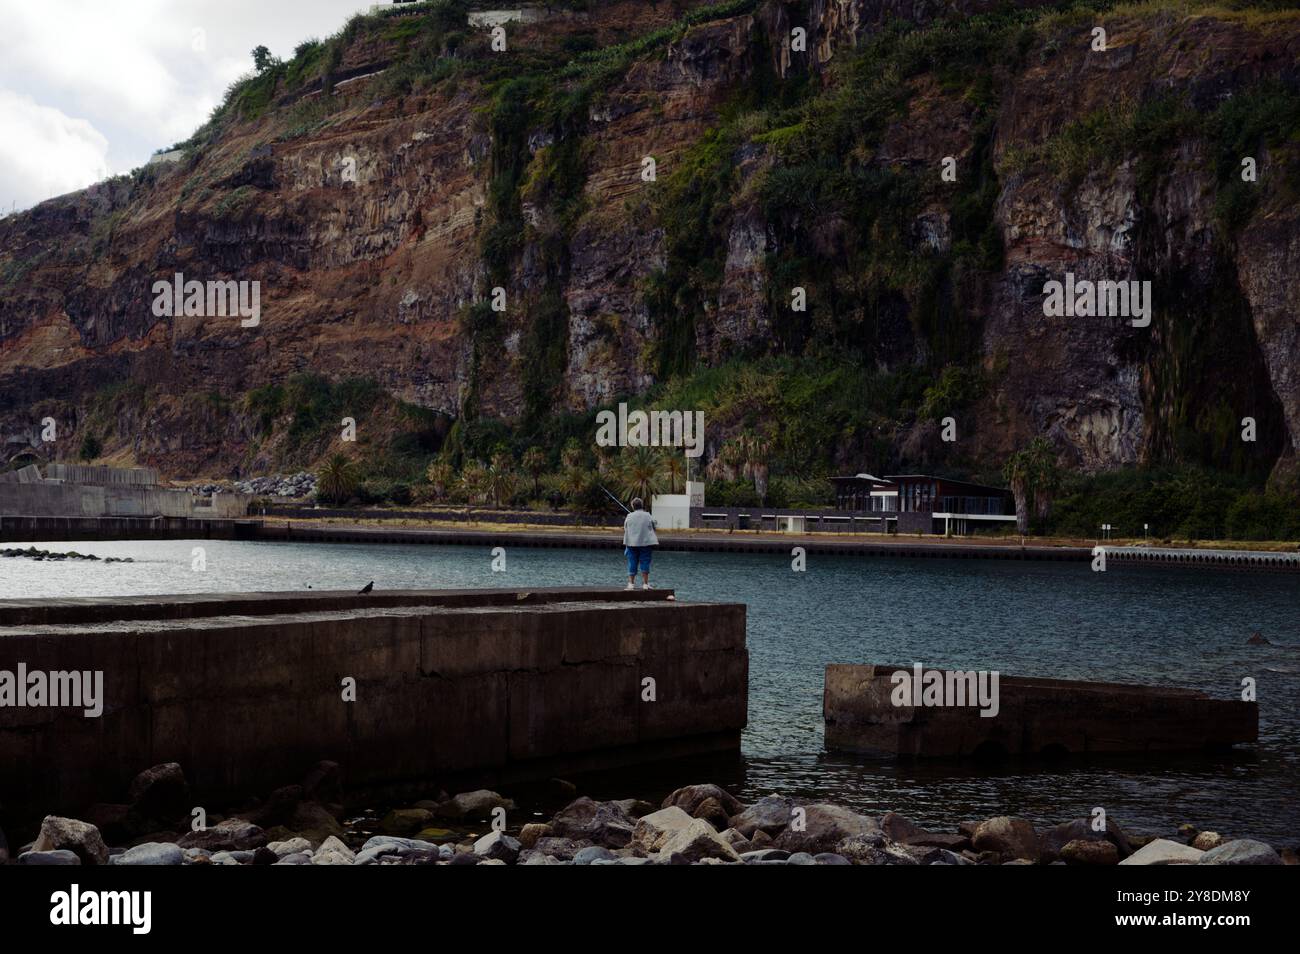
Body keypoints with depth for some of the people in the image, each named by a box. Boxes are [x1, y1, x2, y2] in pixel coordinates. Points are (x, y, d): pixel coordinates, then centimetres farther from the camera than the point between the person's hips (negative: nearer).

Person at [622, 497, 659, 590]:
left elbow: (625, 530, 9)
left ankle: (631, 583, 6)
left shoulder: (629, 516, 1)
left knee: (632, 564, 6)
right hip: (646, 543, -1)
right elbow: (653, 529, 5)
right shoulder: (648, 516, -3)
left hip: (632, 544, 1)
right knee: (645, 563, 3)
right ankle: (645, 583, 4)